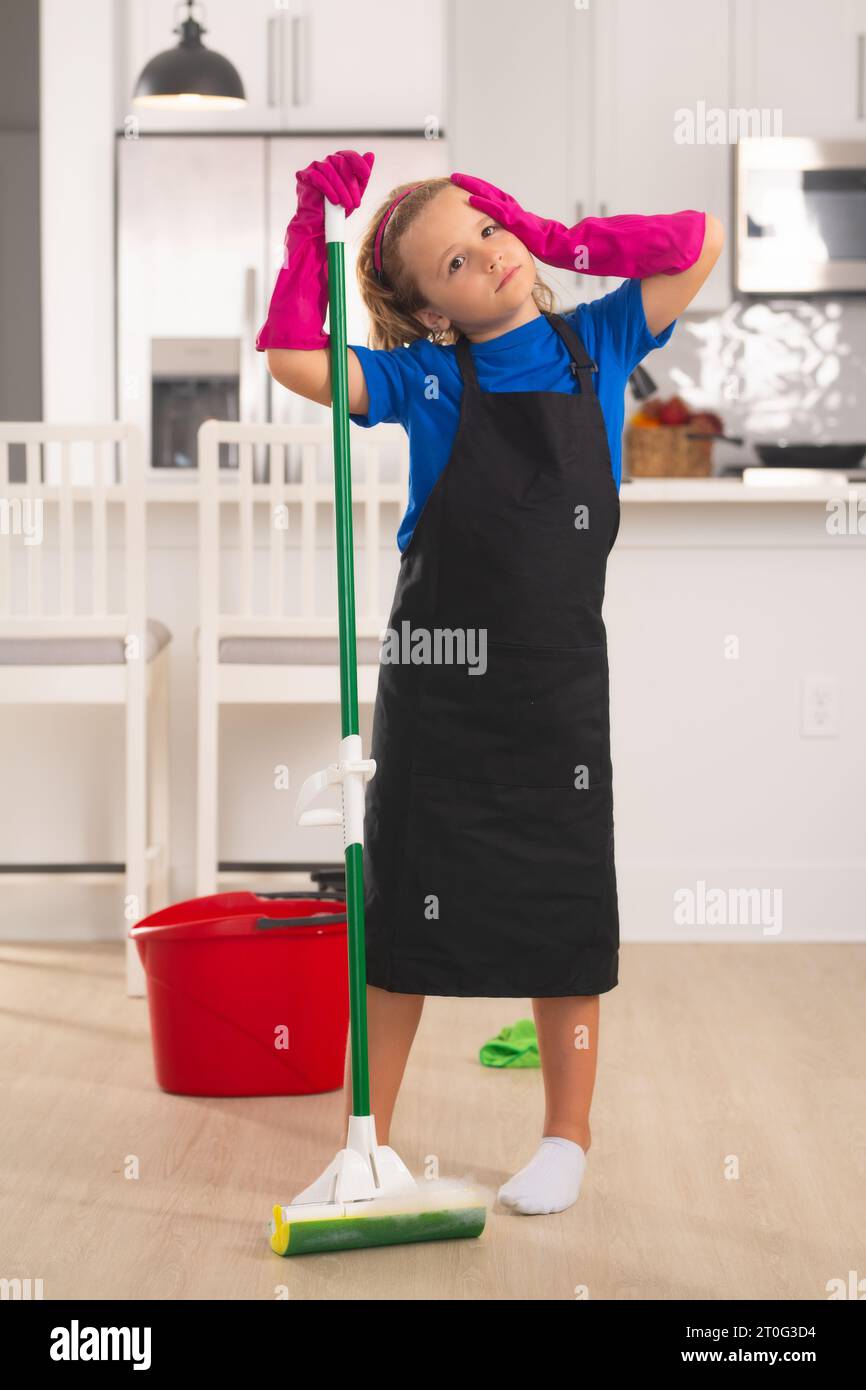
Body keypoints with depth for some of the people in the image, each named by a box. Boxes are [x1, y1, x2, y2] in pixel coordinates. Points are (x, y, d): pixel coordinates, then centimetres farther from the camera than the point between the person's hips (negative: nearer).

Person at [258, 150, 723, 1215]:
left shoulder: (597, 345, 4)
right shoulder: (425, 377, 0)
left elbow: (701, 240, -1)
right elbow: (291, 358, -11)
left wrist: (561, 240, -5)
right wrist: (316, 224, -10)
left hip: (556, 678, 1)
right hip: (433, 678, 0)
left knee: (563, 913, 8)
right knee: (401, 917, 7)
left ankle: (567, 1138, 22)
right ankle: (370, 1141, 19)